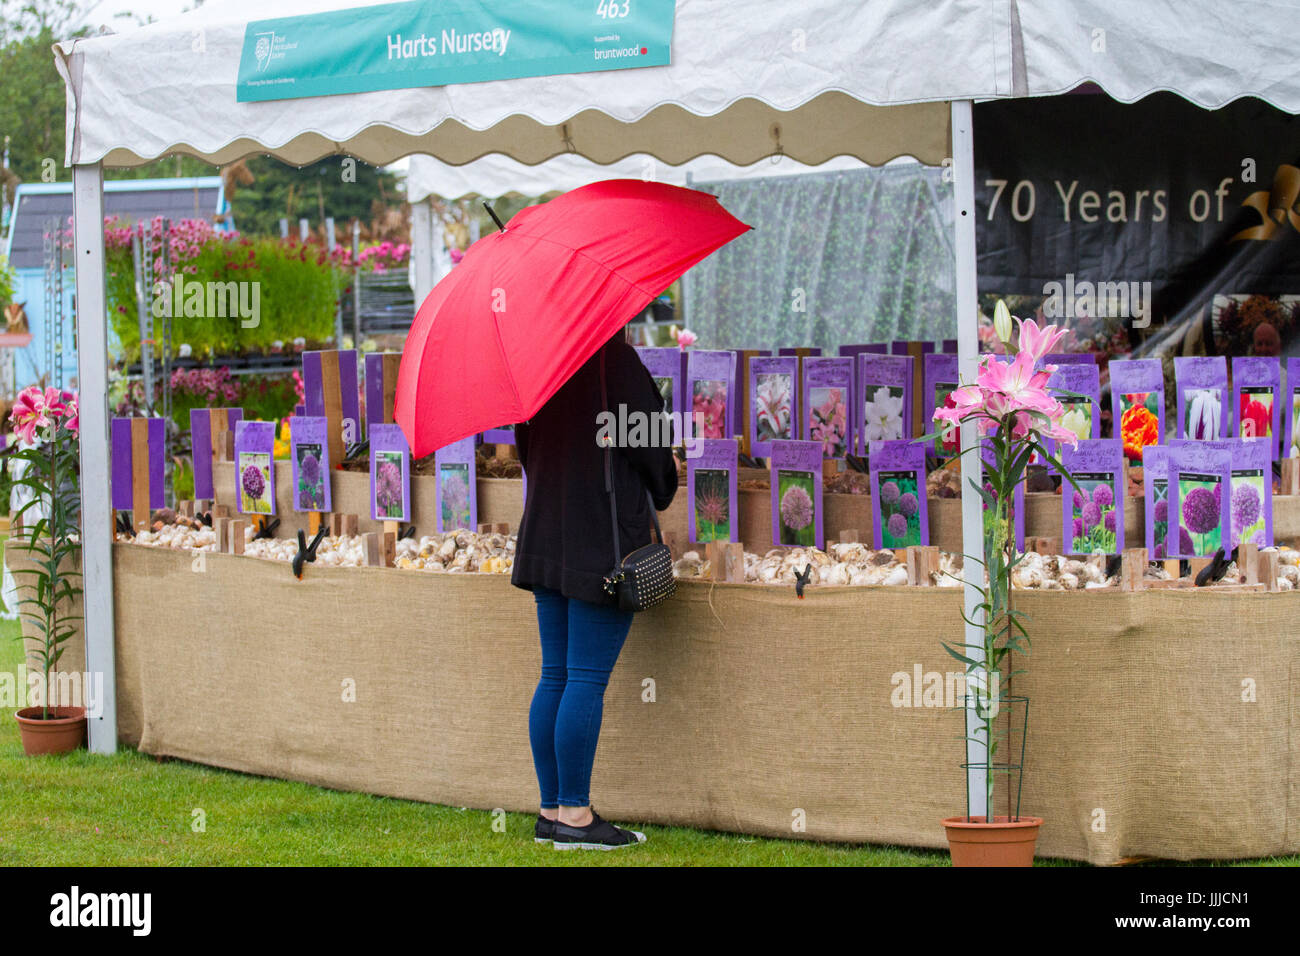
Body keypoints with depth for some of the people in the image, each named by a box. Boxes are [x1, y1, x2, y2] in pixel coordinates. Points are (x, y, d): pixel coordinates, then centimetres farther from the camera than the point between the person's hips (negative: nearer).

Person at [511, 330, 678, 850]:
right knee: (587, 680, -5)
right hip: (605, 542, -8)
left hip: (544, 535, 8)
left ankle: (551, 812, 14)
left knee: (555, 677, 11)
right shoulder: (616, 361, -13)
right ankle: (573, 816, -3)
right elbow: (647, 442, -10)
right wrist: (665, 485, 11)